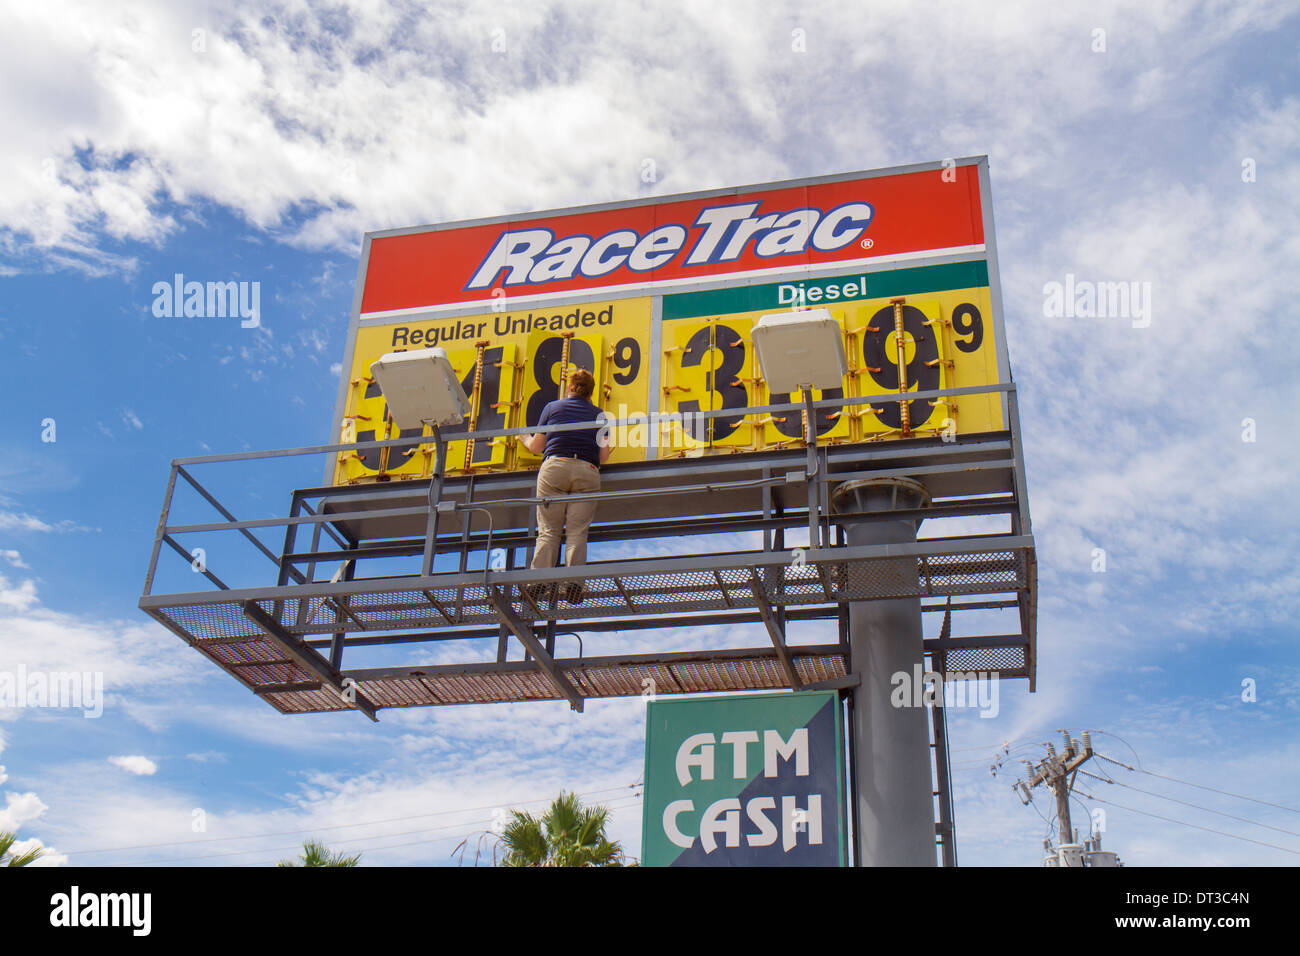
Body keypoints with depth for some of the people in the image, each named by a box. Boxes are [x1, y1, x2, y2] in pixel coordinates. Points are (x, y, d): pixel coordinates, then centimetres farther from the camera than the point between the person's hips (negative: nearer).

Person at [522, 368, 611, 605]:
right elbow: (603, 456, 12)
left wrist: (525, 440, 40)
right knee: (577, 532, -2)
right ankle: (574, 580, -17)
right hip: (587, 470, 1)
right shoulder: (598, 414, 18)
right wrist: (606, 452, 35)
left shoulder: (552, 407, 16)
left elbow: (536, 447, 18)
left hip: (554, 466, 0)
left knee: (548, 530, -1)